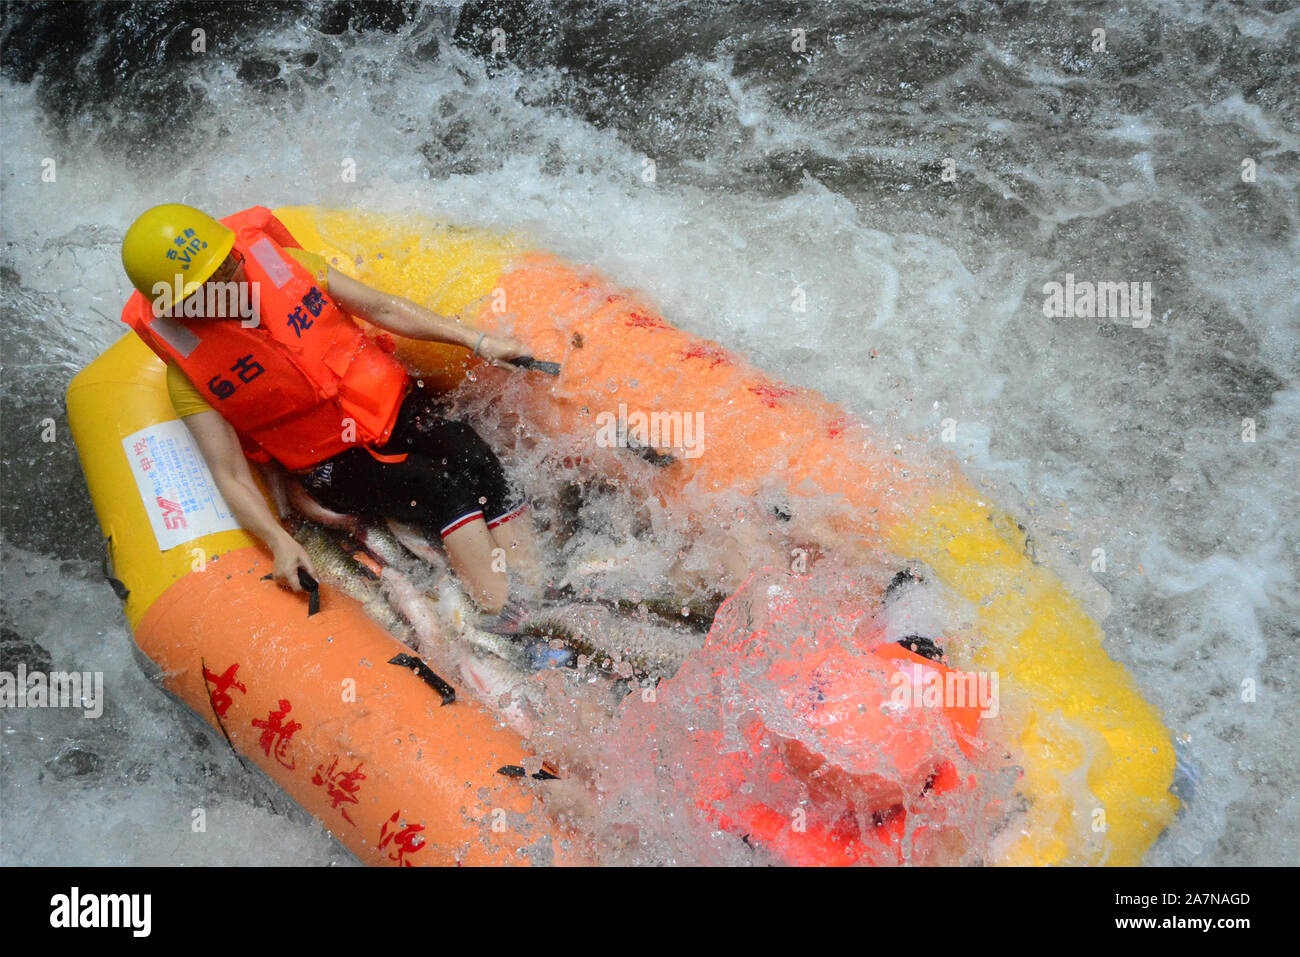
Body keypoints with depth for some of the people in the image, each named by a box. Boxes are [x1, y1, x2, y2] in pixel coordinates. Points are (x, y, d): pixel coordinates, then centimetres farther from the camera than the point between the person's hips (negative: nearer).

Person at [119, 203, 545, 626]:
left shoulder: (283, 264, -5)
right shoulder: (189, 371, -11)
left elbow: (380, 308, 3)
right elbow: (230, 474, -13)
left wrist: (476, 339, -1)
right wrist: (279, 542, -30)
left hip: (394, 404, 3)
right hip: (335, 464, -3)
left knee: (479, 469, -24)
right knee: (448, 492, -28)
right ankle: (509, 619, -35)